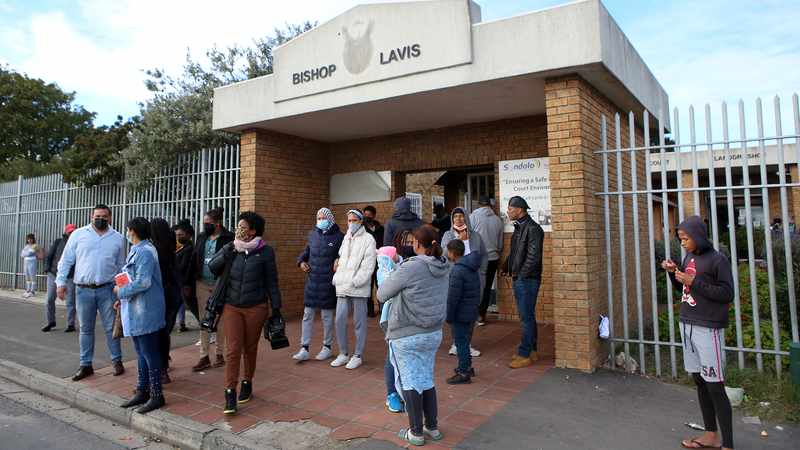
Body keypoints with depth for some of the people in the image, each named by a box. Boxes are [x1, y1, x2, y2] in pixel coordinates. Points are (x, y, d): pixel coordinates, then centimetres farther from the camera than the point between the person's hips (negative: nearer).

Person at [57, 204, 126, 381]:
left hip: (107, 289, 0)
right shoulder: (78, 234, 2)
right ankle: (86, 365, 21)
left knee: (111, 327, 4)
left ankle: (117, 361, 16)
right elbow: (66, 260, 6)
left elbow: (121, 266, 9)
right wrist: (61, 282, 0)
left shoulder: (118, 238, 4)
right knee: (85, 329, 10)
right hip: (83, 290, 1)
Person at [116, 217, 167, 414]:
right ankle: (142, 391, 28)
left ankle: (156, 395, 7)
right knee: (142, 353, 17)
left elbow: (143, 283, -25)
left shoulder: (144, 252, -18)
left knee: (150, 354, -2)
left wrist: (121, 291, -11)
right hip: (136, 311, 10)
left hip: (145, 313, -10)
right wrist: (123, 299, 15)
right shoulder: (137, 250, 15)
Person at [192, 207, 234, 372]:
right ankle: (204, 357, 16)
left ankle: (220, 354, 22)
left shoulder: (228, 238, -9)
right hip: (202, 284, 5)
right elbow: (195, 259, 11)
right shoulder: (201, 237, 9)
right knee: (203, 320, 9)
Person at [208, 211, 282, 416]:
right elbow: (212, 266, -4)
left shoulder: (265, 252, -4)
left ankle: (247, 384, 33)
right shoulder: (230, 248, 5)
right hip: (231, 307, 2)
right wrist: (229, 249, -14)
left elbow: (271, 282, 0)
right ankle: (230, 394, 4)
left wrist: (276, 308, 0)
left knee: (250, 348, 12)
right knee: (233, 350, -3)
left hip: (256, 308, -1)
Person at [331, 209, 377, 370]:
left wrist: (355, 281, -16)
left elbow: (368, 265, -10)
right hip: (342, 287, 6)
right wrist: (337, 278, 8)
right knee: (339, 321, 5)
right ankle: (344, 354, 19)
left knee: (359, 322, 3)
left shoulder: (368, 239, -3)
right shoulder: (346, 238, 17)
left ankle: (358, 355, 15)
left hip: (358, 289, -6)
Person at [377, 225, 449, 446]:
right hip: (434, 334, 6)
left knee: (410, 382, 10)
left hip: (406, 336, -6)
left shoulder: (409, 268, -20)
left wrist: (393, 272, 6)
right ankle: (433, 427, 30)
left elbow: (382, 295, -11)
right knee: (427, 380, 20)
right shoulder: (443, 268, -1)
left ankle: (416, 432, 21)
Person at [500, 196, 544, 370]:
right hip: (518, 279, 10)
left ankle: (525, 355, 5)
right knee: (527, 316, 16)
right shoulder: (518, 227, 14)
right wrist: (506, 267, 14)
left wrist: (521, 275, -16)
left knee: (526, 317, -3)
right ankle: (531, 351, 26)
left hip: (527, 280, -10)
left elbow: (533, 257, -21)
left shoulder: (533, 228, -16)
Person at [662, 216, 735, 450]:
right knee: (699, 382, 13)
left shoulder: (718, 259, -8)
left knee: (715, 387, -5)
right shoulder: (689, 258, 11)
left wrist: (695, 282, -17)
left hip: (708, 329, -7)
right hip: (687, 326, 7)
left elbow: (727, 294, -11)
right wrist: (673, 272, 4)